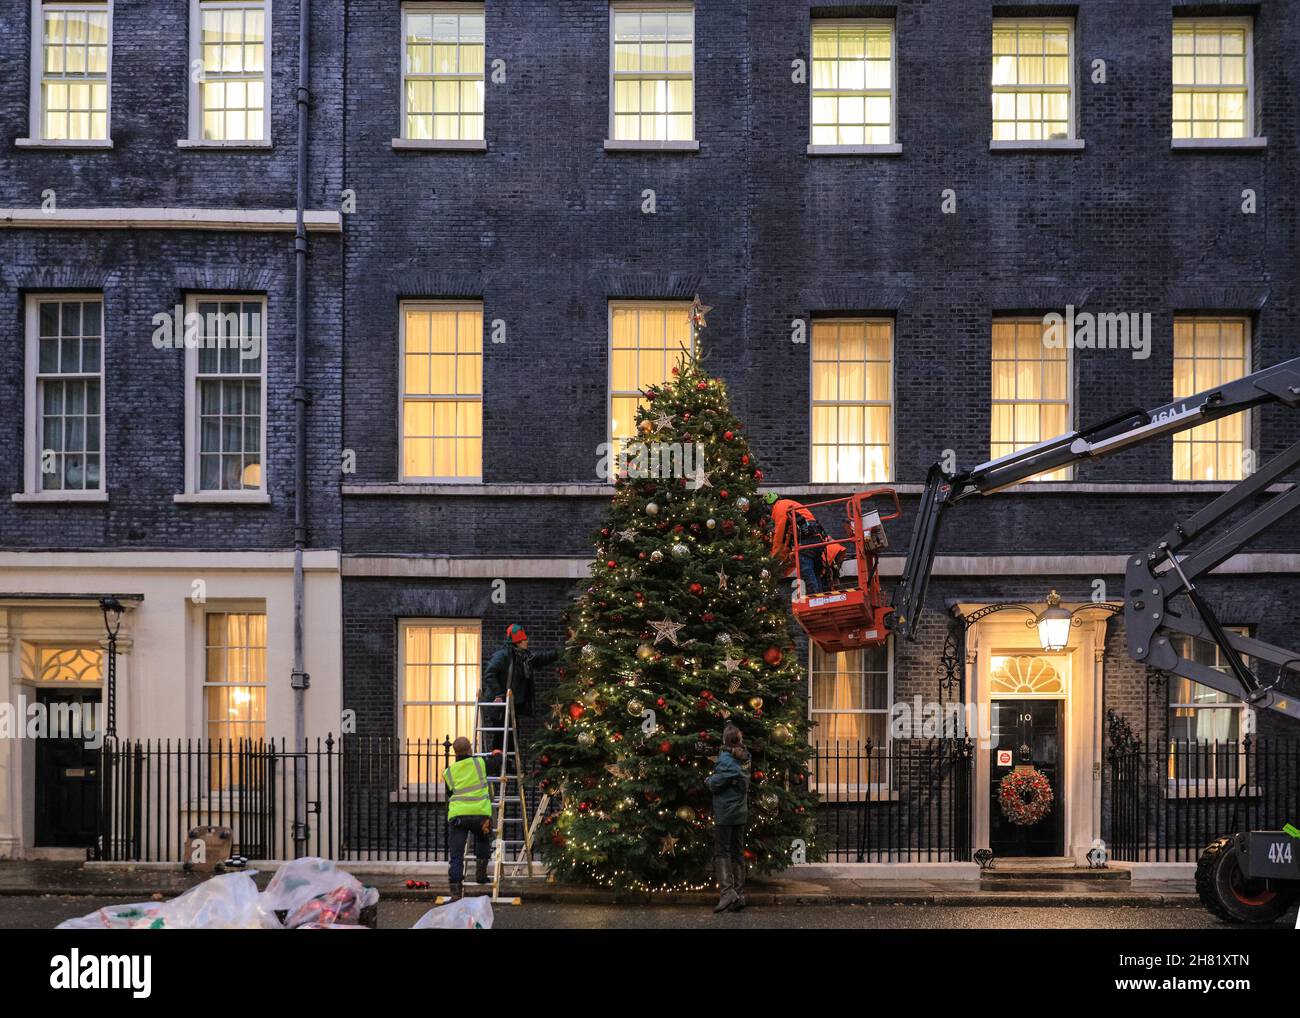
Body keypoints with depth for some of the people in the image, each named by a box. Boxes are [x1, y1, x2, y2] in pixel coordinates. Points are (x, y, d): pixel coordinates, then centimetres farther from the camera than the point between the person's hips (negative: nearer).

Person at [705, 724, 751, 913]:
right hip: (741, 812, 7)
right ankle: (740, 895, 10)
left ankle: (727, 892, -16)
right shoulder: (745, 758, 8)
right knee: (738, 853, 10)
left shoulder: (725, 758, -14)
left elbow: (716, 783, -18)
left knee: (722, 853, -4)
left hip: (725, 812, -7)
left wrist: (709, 780, 2)